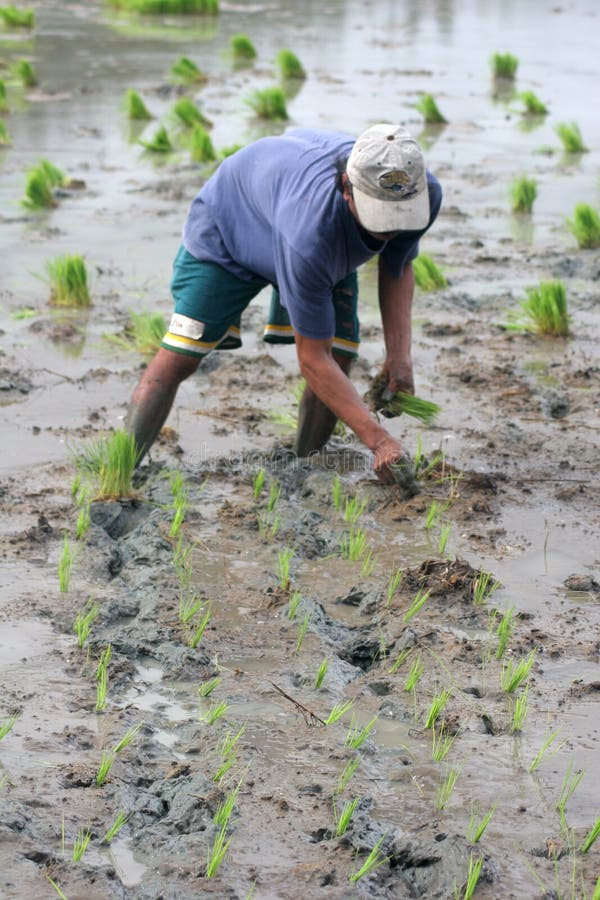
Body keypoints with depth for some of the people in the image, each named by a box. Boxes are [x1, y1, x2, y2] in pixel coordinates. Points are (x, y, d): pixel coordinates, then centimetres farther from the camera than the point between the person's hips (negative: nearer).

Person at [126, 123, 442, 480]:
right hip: (229, 221, -5)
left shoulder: (426, 194, -32)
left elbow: (398, 267, -7)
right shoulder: (310, 233, -49)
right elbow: (313, 358, -38)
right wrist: (379, 440, -41)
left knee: (340, 356, -10)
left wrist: (400, 355, -19)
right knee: (178, 358, -16)